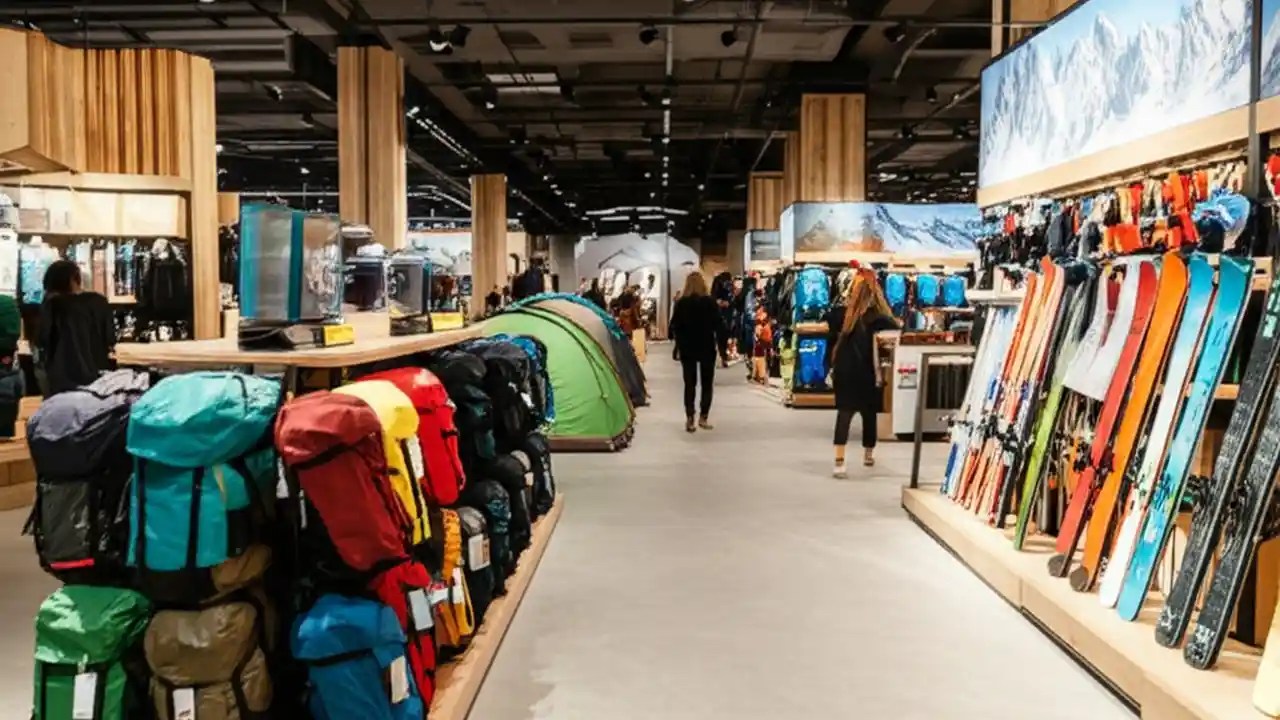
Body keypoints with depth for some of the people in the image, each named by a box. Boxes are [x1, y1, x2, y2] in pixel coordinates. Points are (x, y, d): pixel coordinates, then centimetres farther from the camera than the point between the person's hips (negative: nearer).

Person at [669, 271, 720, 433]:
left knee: (690, 383, 6)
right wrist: (720, 343, 1)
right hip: (707, 347, -1)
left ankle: (689, 419, -1)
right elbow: (718, 325, -7)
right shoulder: (710, 302, -7)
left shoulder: (681, 303, -5)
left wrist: (679, 343, 8)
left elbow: (674, 326, -3)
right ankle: (703, 417, 6)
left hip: (687, 348, 1)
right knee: (707, 383, 10)